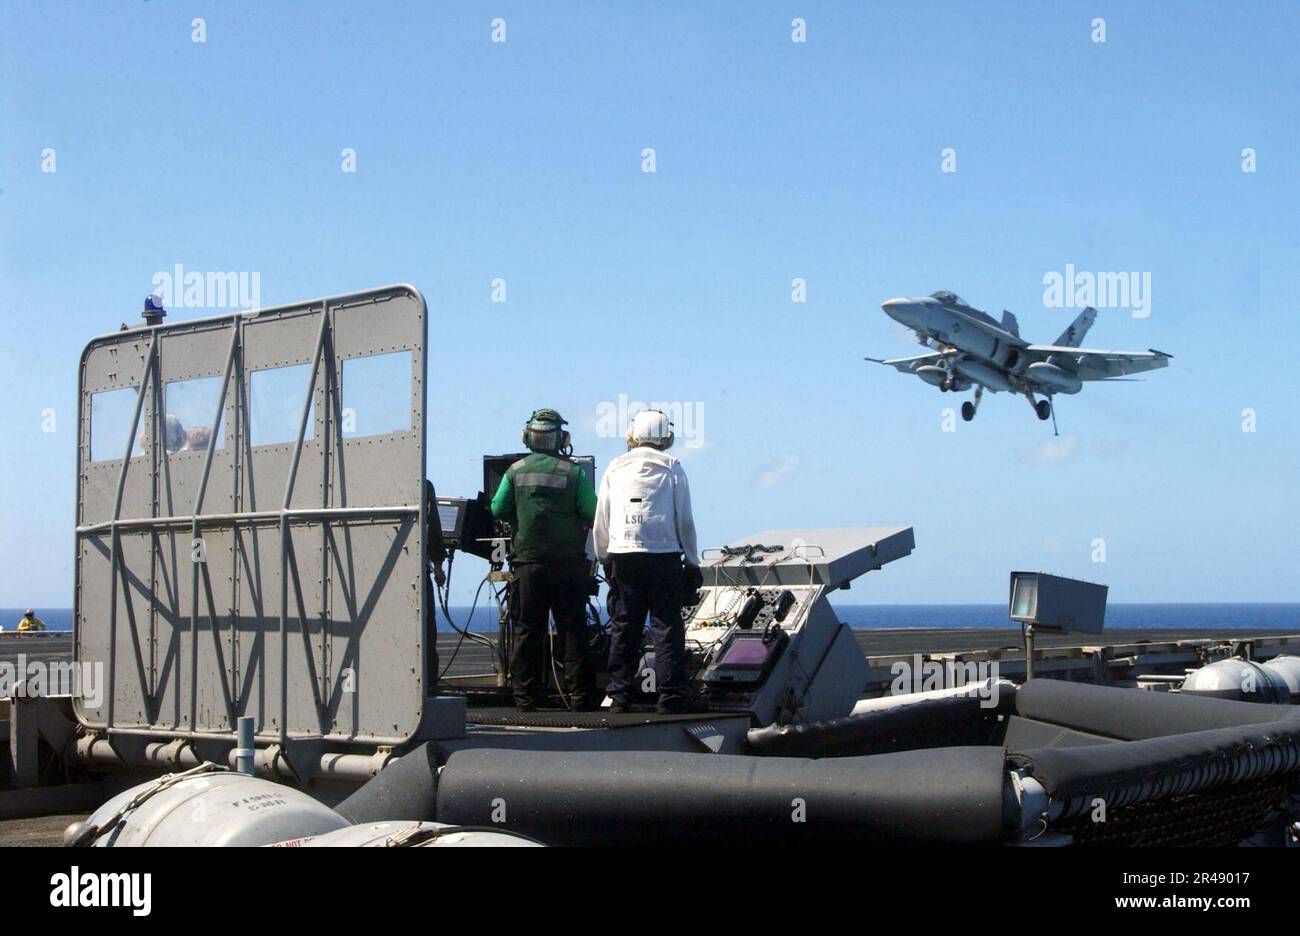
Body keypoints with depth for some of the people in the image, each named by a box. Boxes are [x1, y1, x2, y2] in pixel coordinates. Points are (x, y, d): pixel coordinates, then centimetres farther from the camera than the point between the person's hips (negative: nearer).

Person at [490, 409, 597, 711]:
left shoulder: (516, 471, 0)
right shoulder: (574, 473, -5)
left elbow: (498, 510, 3)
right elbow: (592, 514, -5)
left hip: (527, 560, 1)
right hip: (568, 560, -1)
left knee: (527, 630, 6)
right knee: (572, 629, 5)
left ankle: (525, 695, 6)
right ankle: (578, 694, 5)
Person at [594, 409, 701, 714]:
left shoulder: (616, 468, 9)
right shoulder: (671, 468, 2)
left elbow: (601, 520, 11)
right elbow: (685, 520, 3)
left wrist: (604, 558, 21)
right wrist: (692, 561, 9)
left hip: (622, 555, 2)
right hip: (663, 555, -2)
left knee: (623, 627, 8)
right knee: (667, 626, 0)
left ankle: (618, 695, 10)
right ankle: (670, 695, -2)